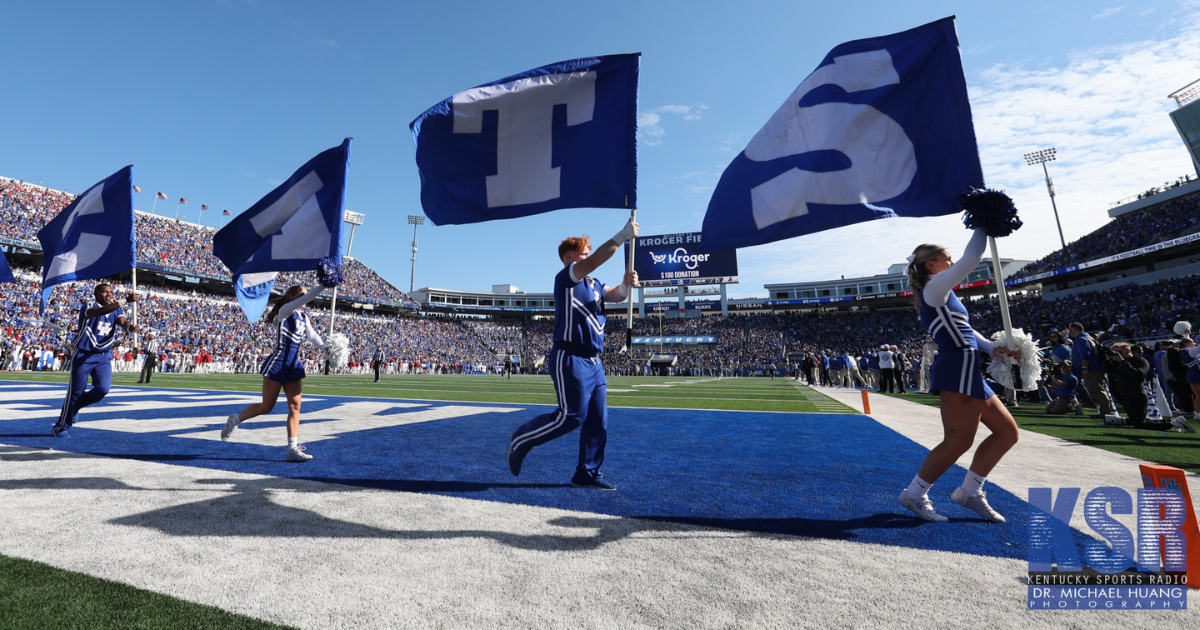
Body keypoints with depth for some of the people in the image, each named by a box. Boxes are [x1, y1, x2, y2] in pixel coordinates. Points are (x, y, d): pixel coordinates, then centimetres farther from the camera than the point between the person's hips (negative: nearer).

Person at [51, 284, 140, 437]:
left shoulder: (116, 311, 5)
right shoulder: (87, 308, -11)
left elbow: (123, 322, -16)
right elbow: (102, 311, -34)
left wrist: (130, 326, -41)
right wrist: (126, 300, -48)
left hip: (104, 357, 4)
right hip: (83, 356, -4)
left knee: (103, 388, -11)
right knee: (75, 393, 4)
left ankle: (73, 408, 20)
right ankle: (60, 426, 24)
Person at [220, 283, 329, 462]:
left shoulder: (303, 317, 14)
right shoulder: (285, 310, -7)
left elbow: (313, 336, 4)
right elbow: (305, 299, -23)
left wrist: (326, 348, -12)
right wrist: (323, 286, -28)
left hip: (293, 366, 7)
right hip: (278, 364, -7)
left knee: (295, 406, -1)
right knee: (266, 407, 3)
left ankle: (292, 449, -1)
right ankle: (234, 420, 32)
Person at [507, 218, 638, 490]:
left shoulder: (594, 284, 18)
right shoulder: (565, 278, -7)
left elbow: (616, 295, 5)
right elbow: (596, 261, -22)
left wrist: (627, 284, -16)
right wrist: (622, 236, -20)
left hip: (593, 361, 9)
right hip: (570, 358, -9)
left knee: (598, 421, 7)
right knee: (572, 416, -8)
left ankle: (588, 474, 18)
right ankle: (520, 440, 13)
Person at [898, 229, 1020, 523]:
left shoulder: (941, 296, 24)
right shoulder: (934, 287, -4)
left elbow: (965, 331, 23)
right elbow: (972, 257, -9)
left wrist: (994, 349, 8)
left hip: (966, 371, 10)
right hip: (958, 369, -10)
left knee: (1007, 431, 13)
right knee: (958, 441, -11)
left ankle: (969, 491, 16)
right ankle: (914, 494, -1)